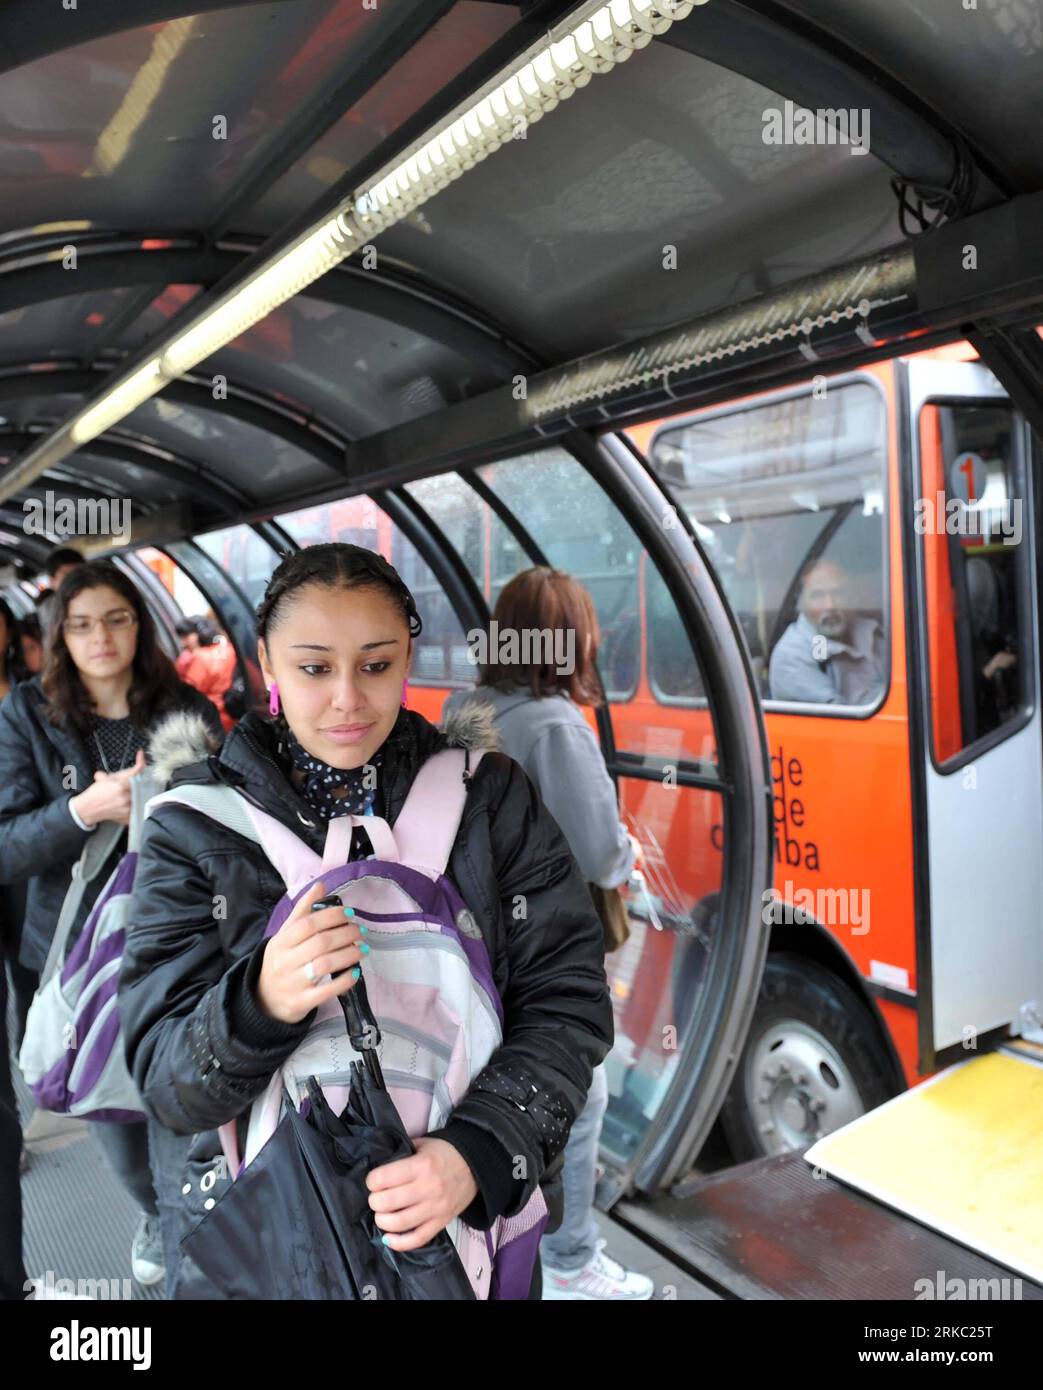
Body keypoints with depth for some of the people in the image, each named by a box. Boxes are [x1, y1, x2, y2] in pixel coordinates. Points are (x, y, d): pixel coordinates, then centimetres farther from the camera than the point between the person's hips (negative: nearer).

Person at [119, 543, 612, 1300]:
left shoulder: (491, 793, -10)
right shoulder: (196, 826, -11)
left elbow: (569, 1001, -11)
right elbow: (165, 1081, -14)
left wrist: (483, 1150, -26)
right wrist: (261, 1005, -34)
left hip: (473, 1208, 1)